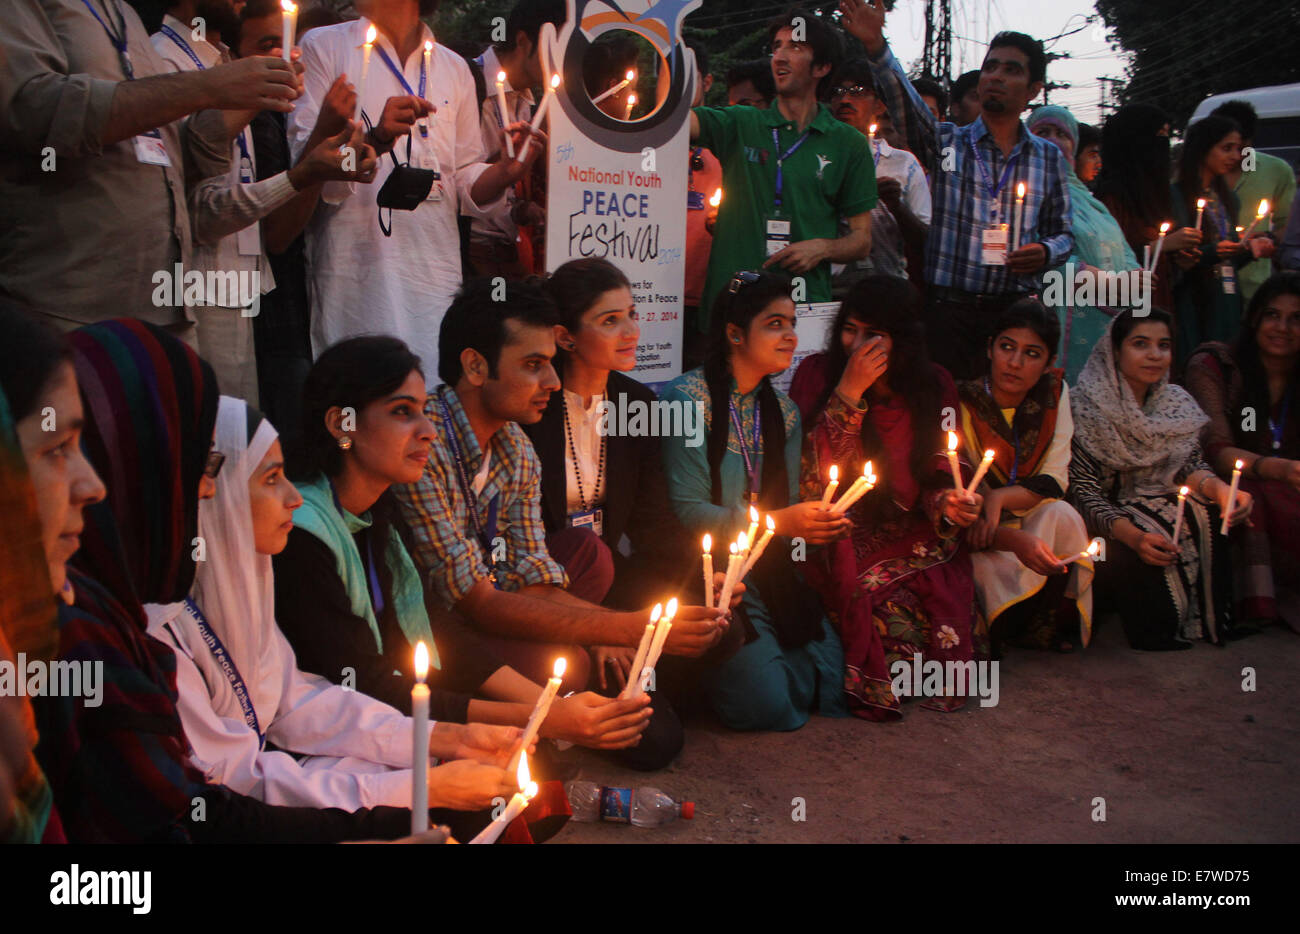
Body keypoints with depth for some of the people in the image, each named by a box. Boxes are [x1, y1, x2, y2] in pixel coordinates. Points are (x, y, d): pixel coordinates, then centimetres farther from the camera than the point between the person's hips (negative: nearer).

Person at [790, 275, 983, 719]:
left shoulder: (934, 386, 6)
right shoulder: (817, 374, -3)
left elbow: (935, 476, 12)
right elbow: (813, 475, -15)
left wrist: (946, 501, -12)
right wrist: (850, 391, -21)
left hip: (907, 534, 2)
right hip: (839, 538, -2)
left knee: (944, 595, -25)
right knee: (887, 603, -30)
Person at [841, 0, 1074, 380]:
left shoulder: (1048, 158, 13)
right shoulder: (946, 142, 7)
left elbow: (1063, 233, 18)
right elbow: (904, 101, -11)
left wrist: (1045, 253, -6)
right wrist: (876, 47, -28)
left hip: (1018, 308, 2)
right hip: (949, 307, -1)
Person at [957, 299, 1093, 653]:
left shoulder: (1054, 393, -2)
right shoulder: (963, 404, -17)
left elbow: (1056, 481, -5)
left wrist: (1000, 498, -26)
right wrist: (1014, 540, -39)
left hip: (1035, 524, 4)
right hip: (971, 538, -4)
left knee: (1062, 515, -28)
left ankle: (1047, 629, -8)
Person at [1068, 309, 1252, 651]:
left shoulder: (1176, 403, 4)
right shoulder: (1086, 406, -15)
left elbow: (1189, 465, -5)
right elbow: (1084, 489, -20)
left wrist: (1221, 489, -31)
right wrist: (1133, 536, -37)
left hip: (1155, 505, 5)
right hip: (1106, 519, -5)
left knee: (1210, 516, -22)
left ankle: (1212, 620, -6)